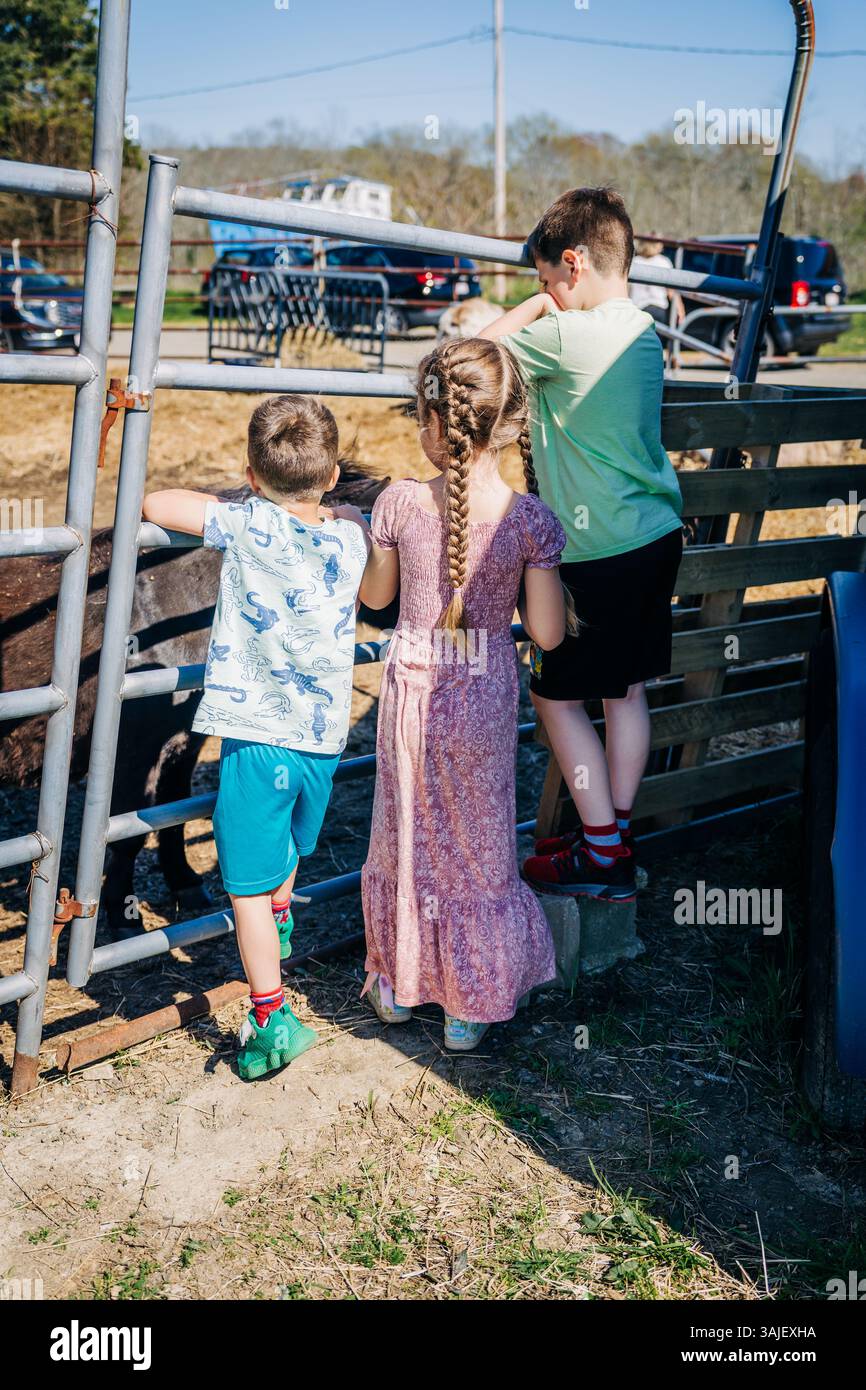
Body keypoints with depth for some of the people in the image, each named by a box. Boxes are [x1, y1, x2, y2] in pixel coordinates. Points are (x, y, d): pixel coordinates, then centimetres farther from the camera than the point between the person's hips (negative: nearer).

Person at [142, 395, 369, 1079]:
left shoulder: (249, 526, -12)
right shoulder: (350, 536, 0)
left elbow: (155, 504, -5)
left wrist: (217, 504, 10)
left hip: (259, 734, -5)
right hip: (326, 734, 5)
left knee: (249, 882, 3)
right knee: (291, 843, 31)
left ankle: (272, 1019, 4)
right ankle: (279, 920, 55)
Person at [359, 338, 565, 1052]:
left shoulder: (400, 503, -13)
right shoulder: (532, 519, -15)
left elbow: (375, 596, 3)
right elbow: (547, 634, -11)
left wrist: (355, 531, 19)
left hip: (413, 689, 1)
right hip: (487, 698, 0)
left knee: (407, 832, 20)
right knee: (479, 843, 16)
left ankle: (399, 984, 37)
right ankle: (471, 1005, 28)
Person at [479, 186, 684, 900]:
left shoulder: (567, 336, -17)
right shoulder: (644, 331, 9)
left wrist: (538, 302, 2)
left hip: (598, 553, -8)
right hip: (658, 537, 9)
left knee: (555, 694, 4)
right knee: (626, 686, 14)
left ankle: (601, 853, 10)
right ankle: (617, 837, 24)